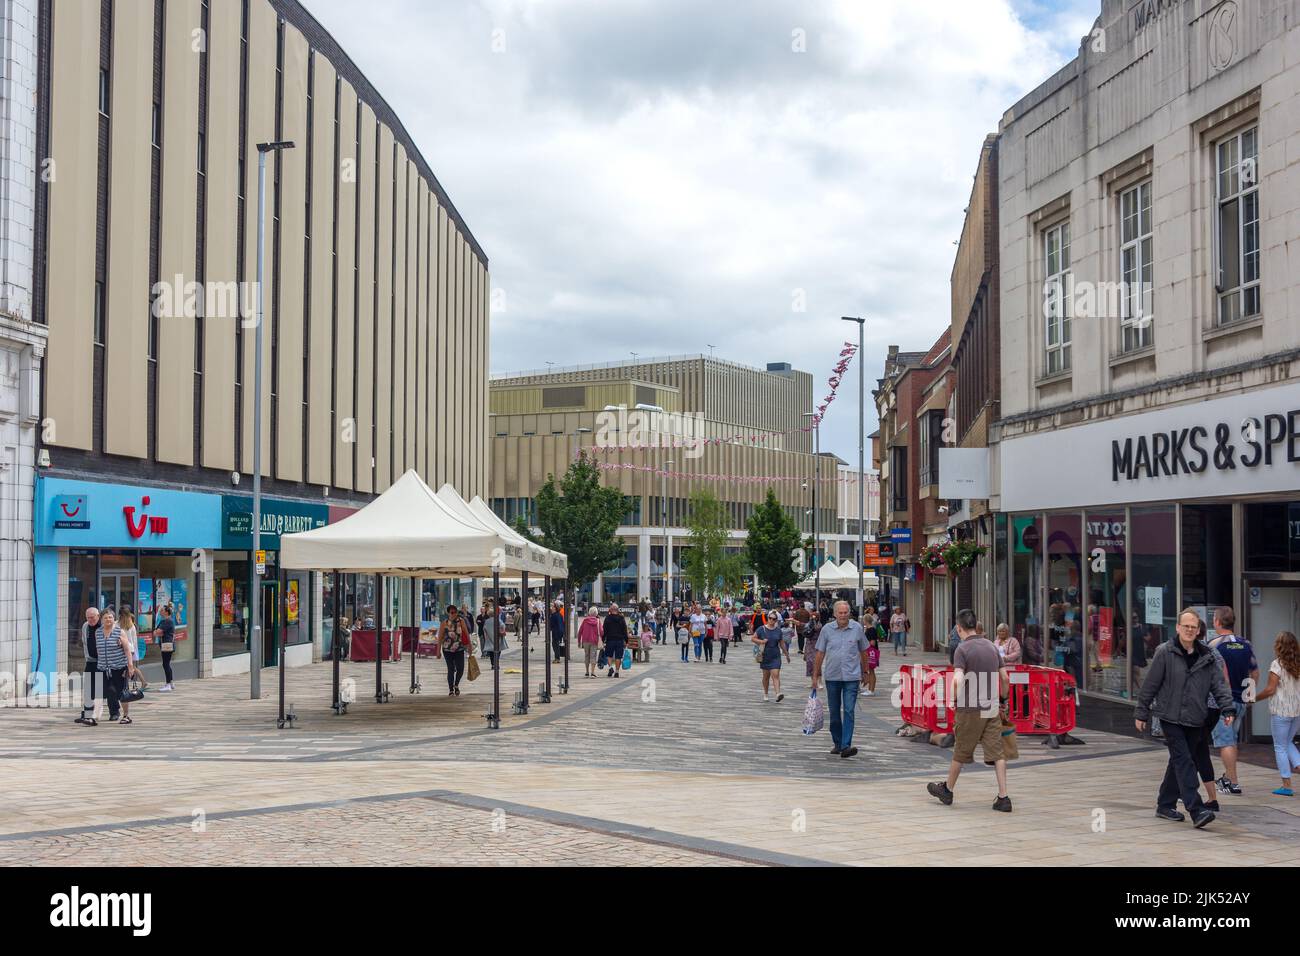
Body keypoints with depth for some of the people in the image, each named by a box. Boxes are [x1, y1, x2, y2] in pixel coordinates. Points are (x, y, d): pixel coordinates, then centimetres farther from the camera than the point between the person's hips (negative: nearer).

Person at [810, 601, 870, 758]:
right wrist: (816, 675, 3)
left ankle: (846, 746, -15)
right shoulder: (827, 629, 0)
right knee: (834, 713, 10)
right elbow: (819, 653, 5)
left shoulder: (857, 628, 1)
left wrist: (864, 672, 15)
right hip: (832, 676, 2)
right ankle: (837, 743, 24)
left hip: (852, 677, -2)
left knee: (848, 711, -11)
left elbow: (863, 652, 11)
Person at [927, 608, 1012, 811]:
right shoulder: (991, 646, 8)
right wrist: (1002, 700, 21)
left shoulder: (963, 649, -11)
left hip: (970, 710, -5)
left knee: (961, 752, 10)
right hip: (992, 709, 5)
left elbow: (958, 680, -24)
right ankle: (1003, 797, -2)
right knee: (997, 752, 4)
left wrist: (953, 699, -8)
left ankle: (947, 790, 26)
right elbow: (1005, 678, 10)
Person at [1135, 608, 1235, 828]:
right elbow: (1150, 684, -2)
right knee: (1184, 762, -13)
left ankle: (1165, 805, 24)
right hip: (1170, 717, -5)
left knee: (1178, 763, 12)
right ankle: (1196, 810, -18)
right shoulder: (1165, 652, -5)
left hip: (1195, 720, 5)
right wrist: (1141, 713, 0)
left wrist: (1228, 708, -10)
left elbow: (1219, 684, 5)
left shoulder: (1207, 656, 7)